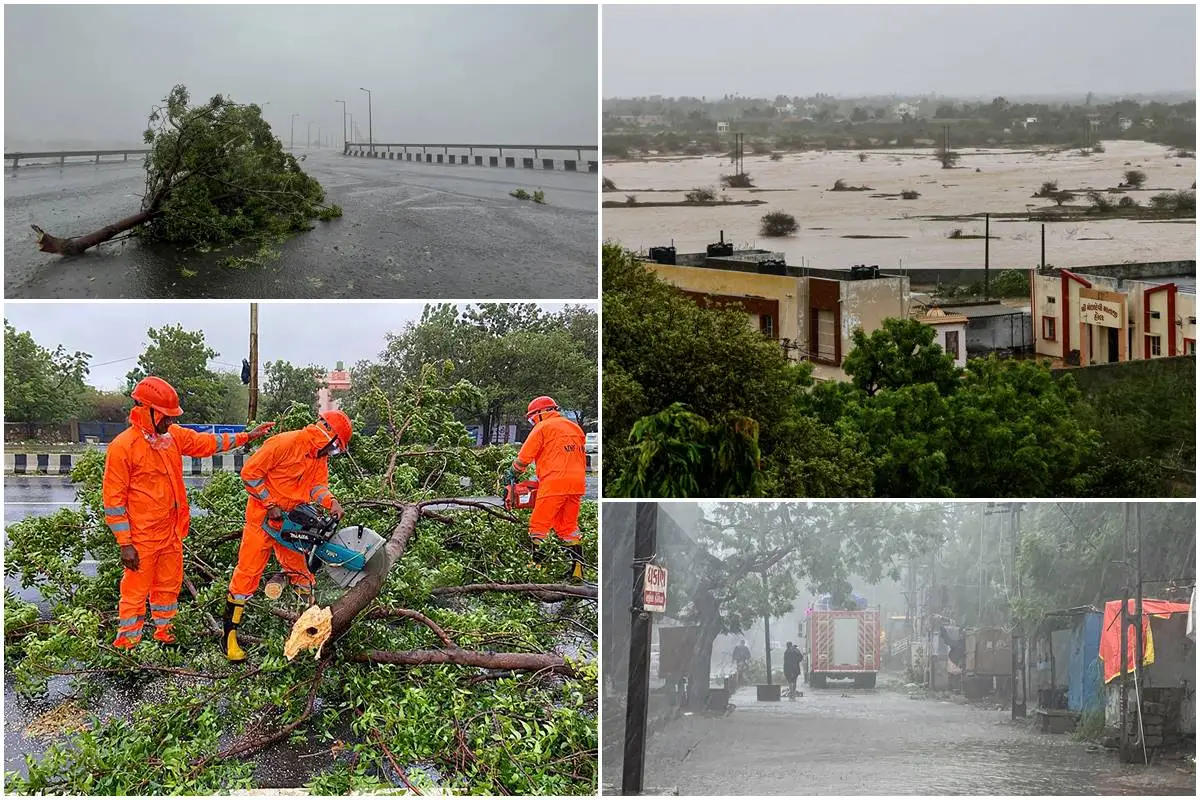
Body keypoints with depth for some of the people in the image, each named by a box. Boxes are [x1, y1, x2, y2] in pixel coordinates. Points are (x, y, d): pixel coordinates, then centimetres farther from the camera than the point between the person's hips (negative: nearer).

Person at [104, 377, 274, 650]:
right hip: (142, 538, -7)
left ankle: (165, 631, 35)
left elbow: (207, 442, 20)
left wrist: (247, 437, 18)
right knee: (135, 590, 0)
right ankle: (126, 642, 9)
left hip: (171, 532, 7)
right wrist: (125, 544, -17)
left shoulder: (172, 435, 5)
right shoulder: (123, 447, -17)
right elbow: (114, 499, -15)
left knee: (169, 585, 19)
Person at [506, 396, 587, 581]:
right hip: (577, 483, 7)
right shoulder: (574, 428, 21)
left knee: (539, 525, -1)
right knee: (569, 526, 14)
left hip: (554, 483, -7)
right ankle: (578, 569, 9)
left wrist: (511, 475, 16)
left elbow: (524, 457, 1)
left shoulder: (542, 428, 0)